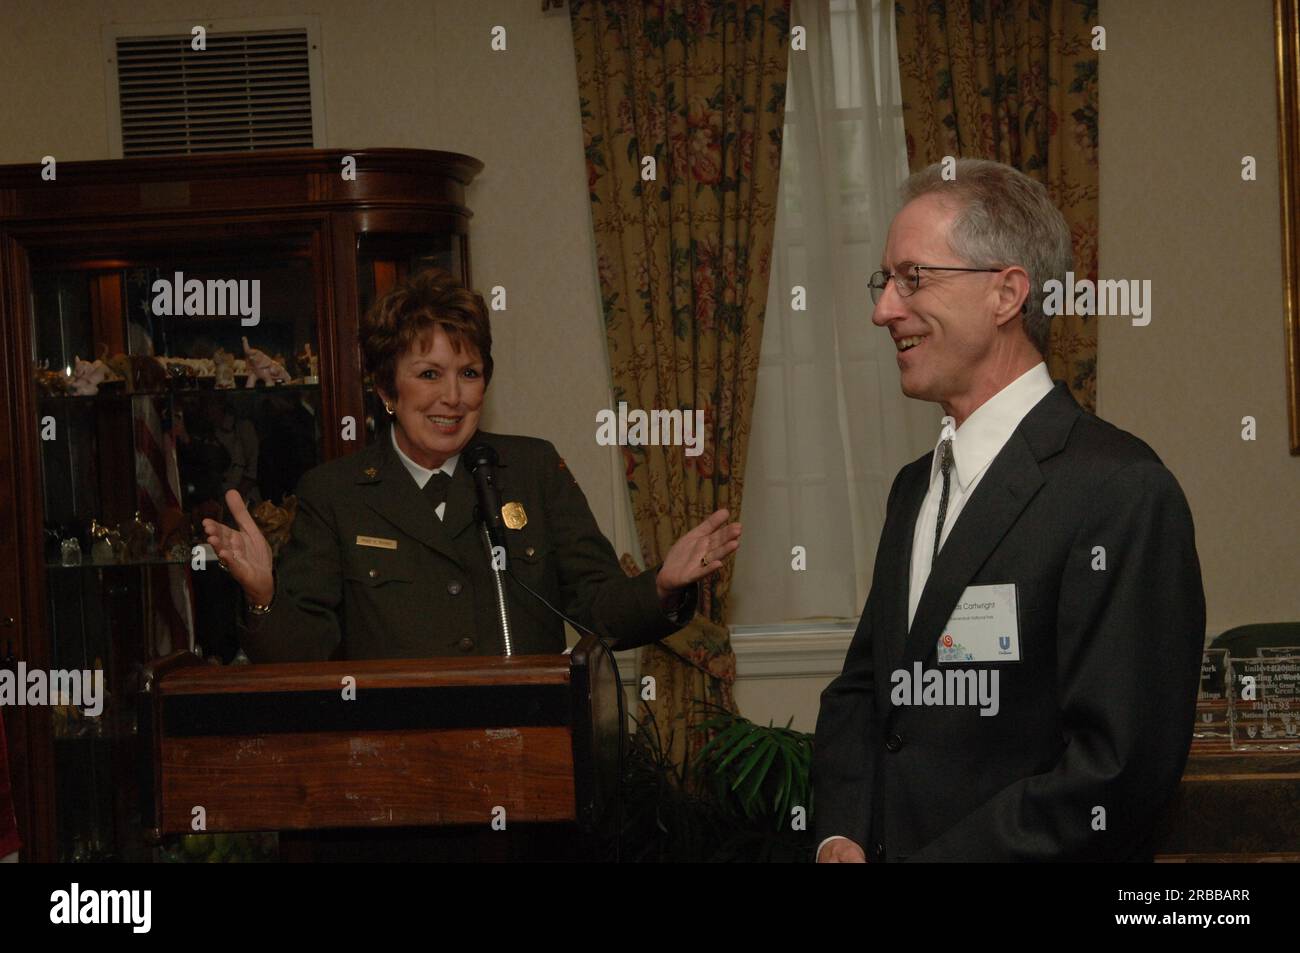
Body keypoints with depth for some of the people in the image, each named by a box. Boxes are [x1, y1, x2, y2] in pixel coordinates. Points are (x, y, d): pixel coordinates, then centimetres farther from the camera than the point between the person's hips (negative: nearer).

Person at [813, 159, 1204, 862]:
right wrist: (841, 835, 0)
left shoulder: (1122, 491, -15)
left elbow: (1118, 771, -20)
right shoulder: (914, 488, 12)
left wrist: (926, 857, -17)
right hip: (884, 847, 7)